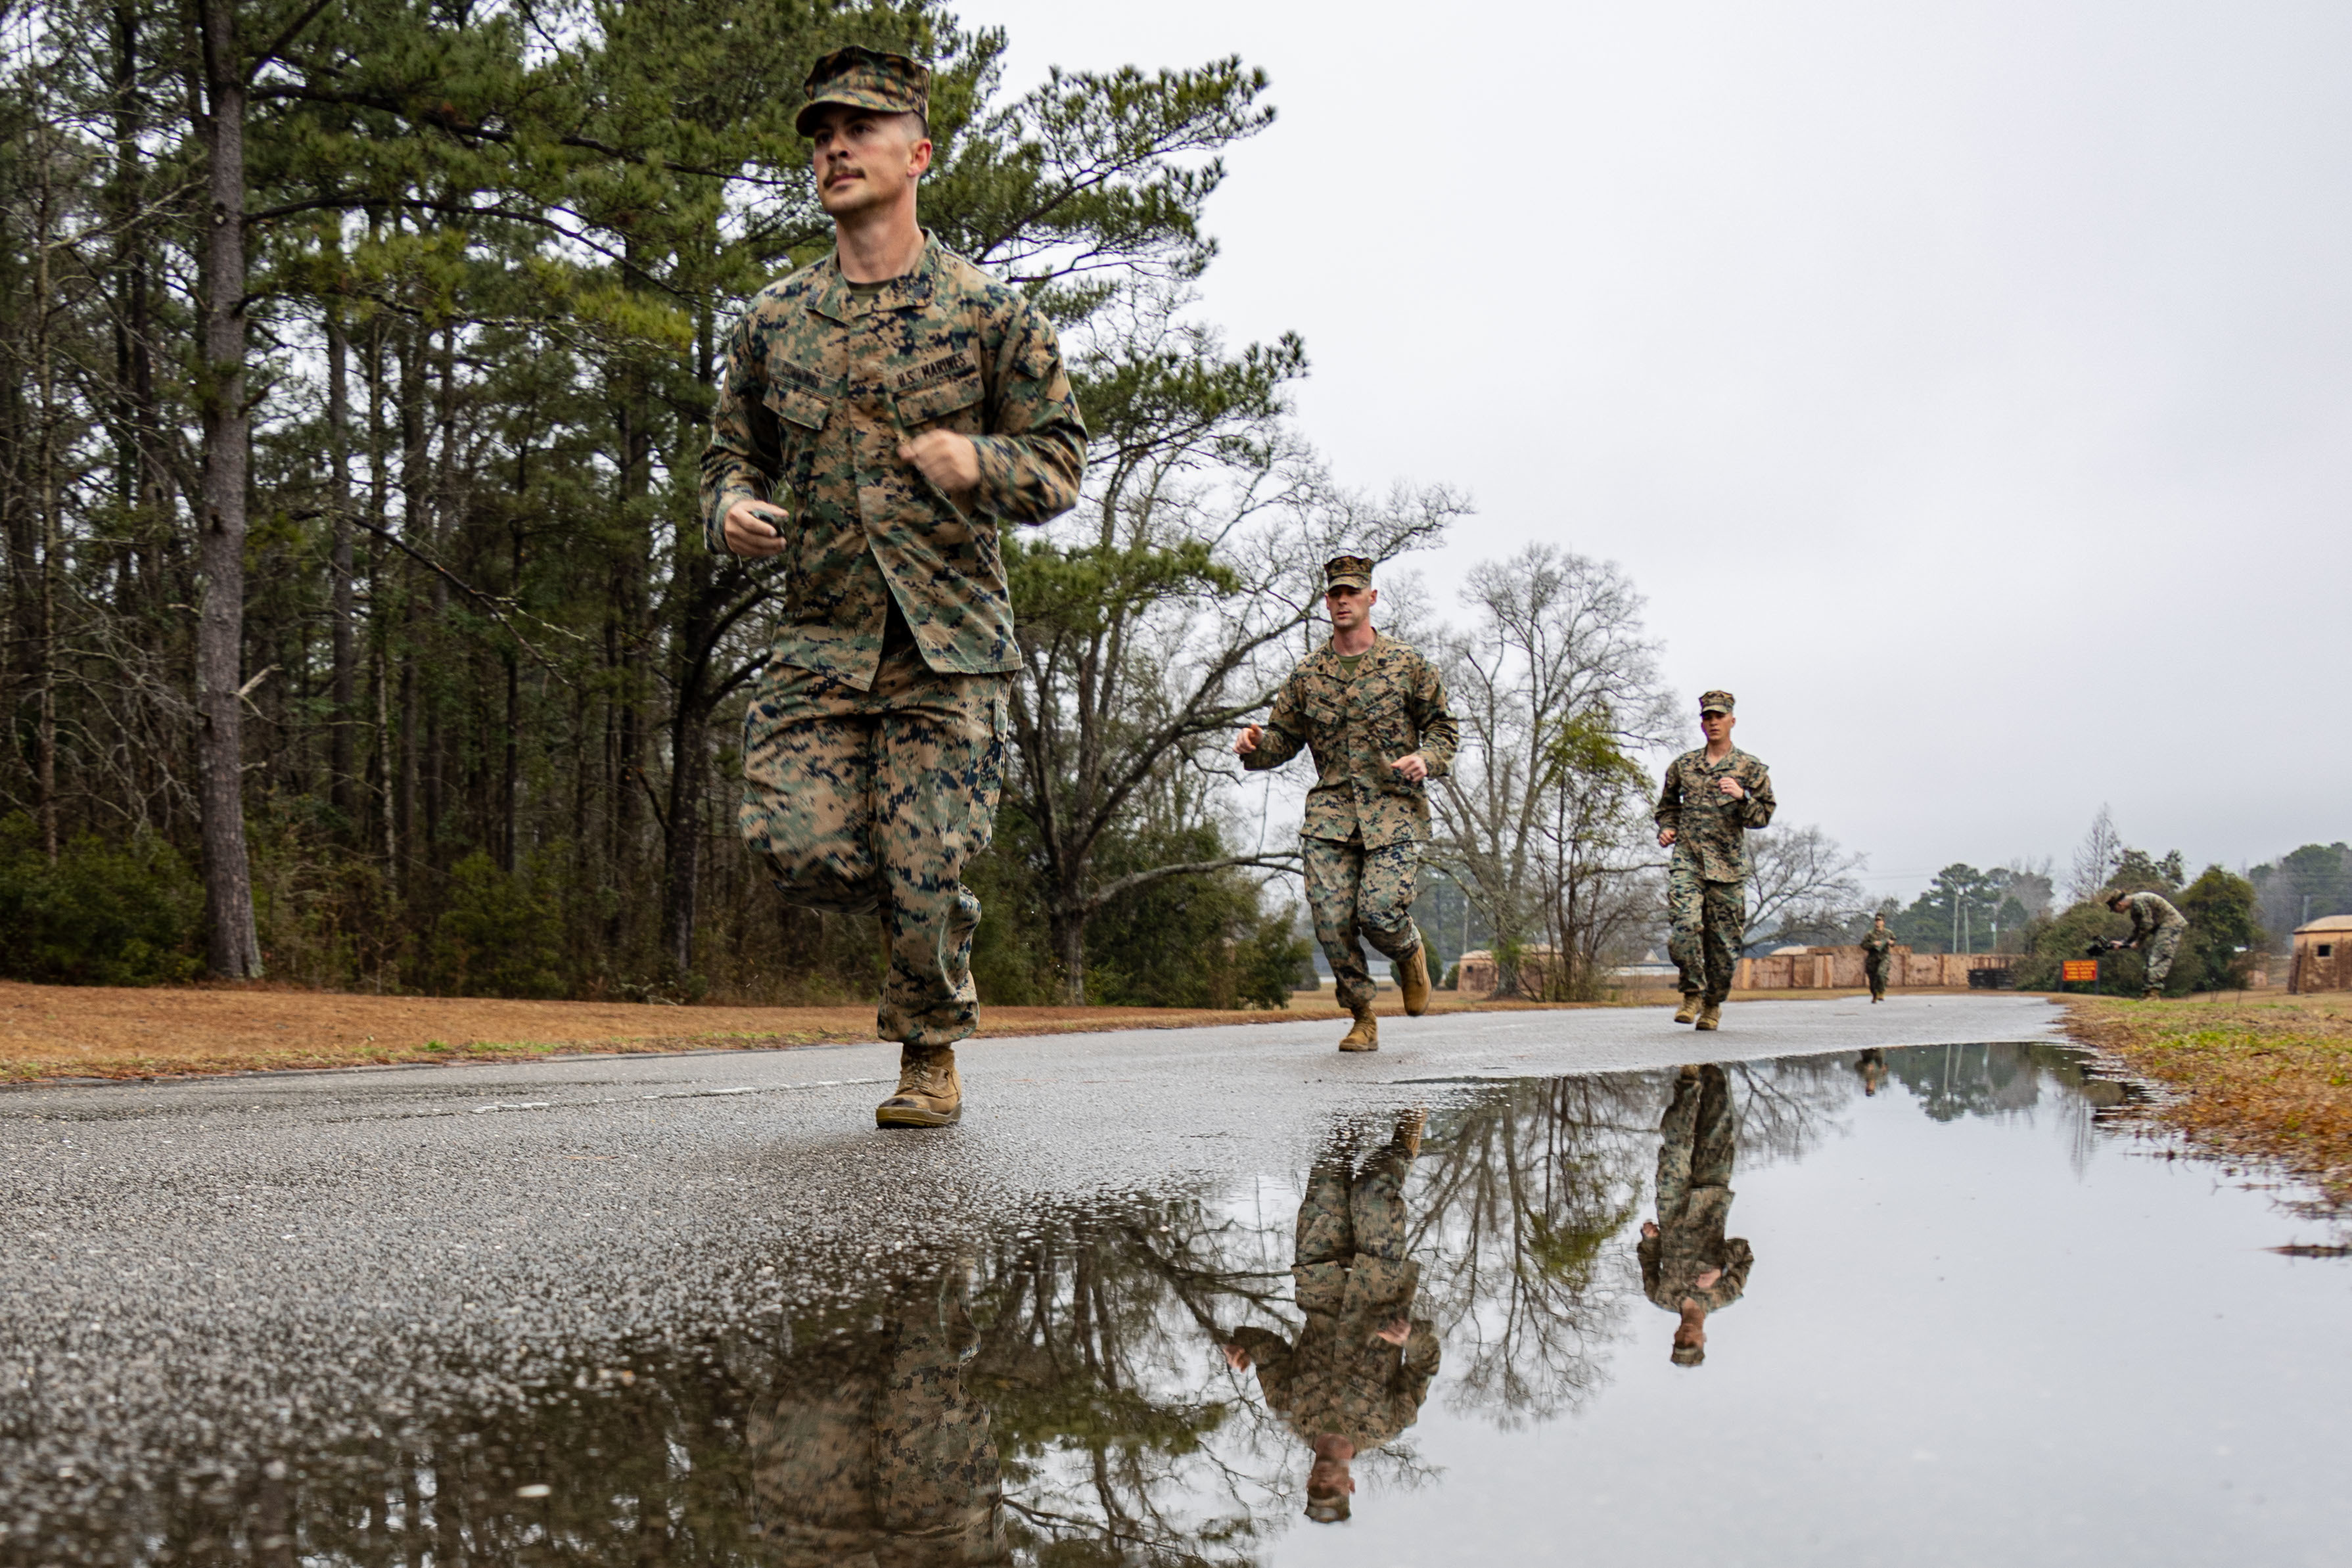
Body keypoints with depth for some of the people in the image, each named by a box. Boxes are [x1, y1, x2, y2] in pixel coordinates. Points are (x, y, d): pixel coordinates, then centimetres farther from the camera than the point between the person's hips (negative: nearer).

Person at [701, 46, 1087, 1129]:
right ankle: (923, 908, 22)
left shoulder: (988, 312, 3)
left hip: (949, 639, -3)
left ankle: (931, 1054, 20)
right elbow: (732, 453, 20)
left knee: (928, 870, -6)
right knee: (797, 848, -12)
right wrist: (731, 511, -4)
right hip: (821, 635, 3)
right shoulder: (772, 322, 11)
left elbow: (1061, 461, 5)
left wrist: (979, 462, -16)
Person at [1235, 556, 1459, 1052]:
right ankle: (1363, 1019, 10)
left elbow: (1444, 727, 11)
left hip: (1396, 811, -2)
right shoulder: (1307, 675, 11)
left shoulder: (1408, 664, 5)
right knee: (1332, 920, -9)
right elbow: (1283, 738, 15)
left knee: (1379, 913, -16)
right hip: (1331, 811, 2)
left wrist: (1426, 759, -10)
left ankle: (1411, 953, 22)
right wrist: (1255, 745, -7)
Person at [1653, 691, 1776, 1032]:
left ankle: (1713, 1004, 19)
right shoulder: (1683, 765, 13)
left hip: (1728, 865, -1)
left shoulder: (1750, 768, 7)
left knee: (1723, 938, 1)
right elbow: (1667, 804, 27)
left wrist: (1741, 797, -14)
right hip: (1687, 859, 1)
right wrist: (1666, 828, 8)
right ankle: (1693, 992, -2)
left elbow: (1763, 815, 4)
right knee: (1686, 923, -20)